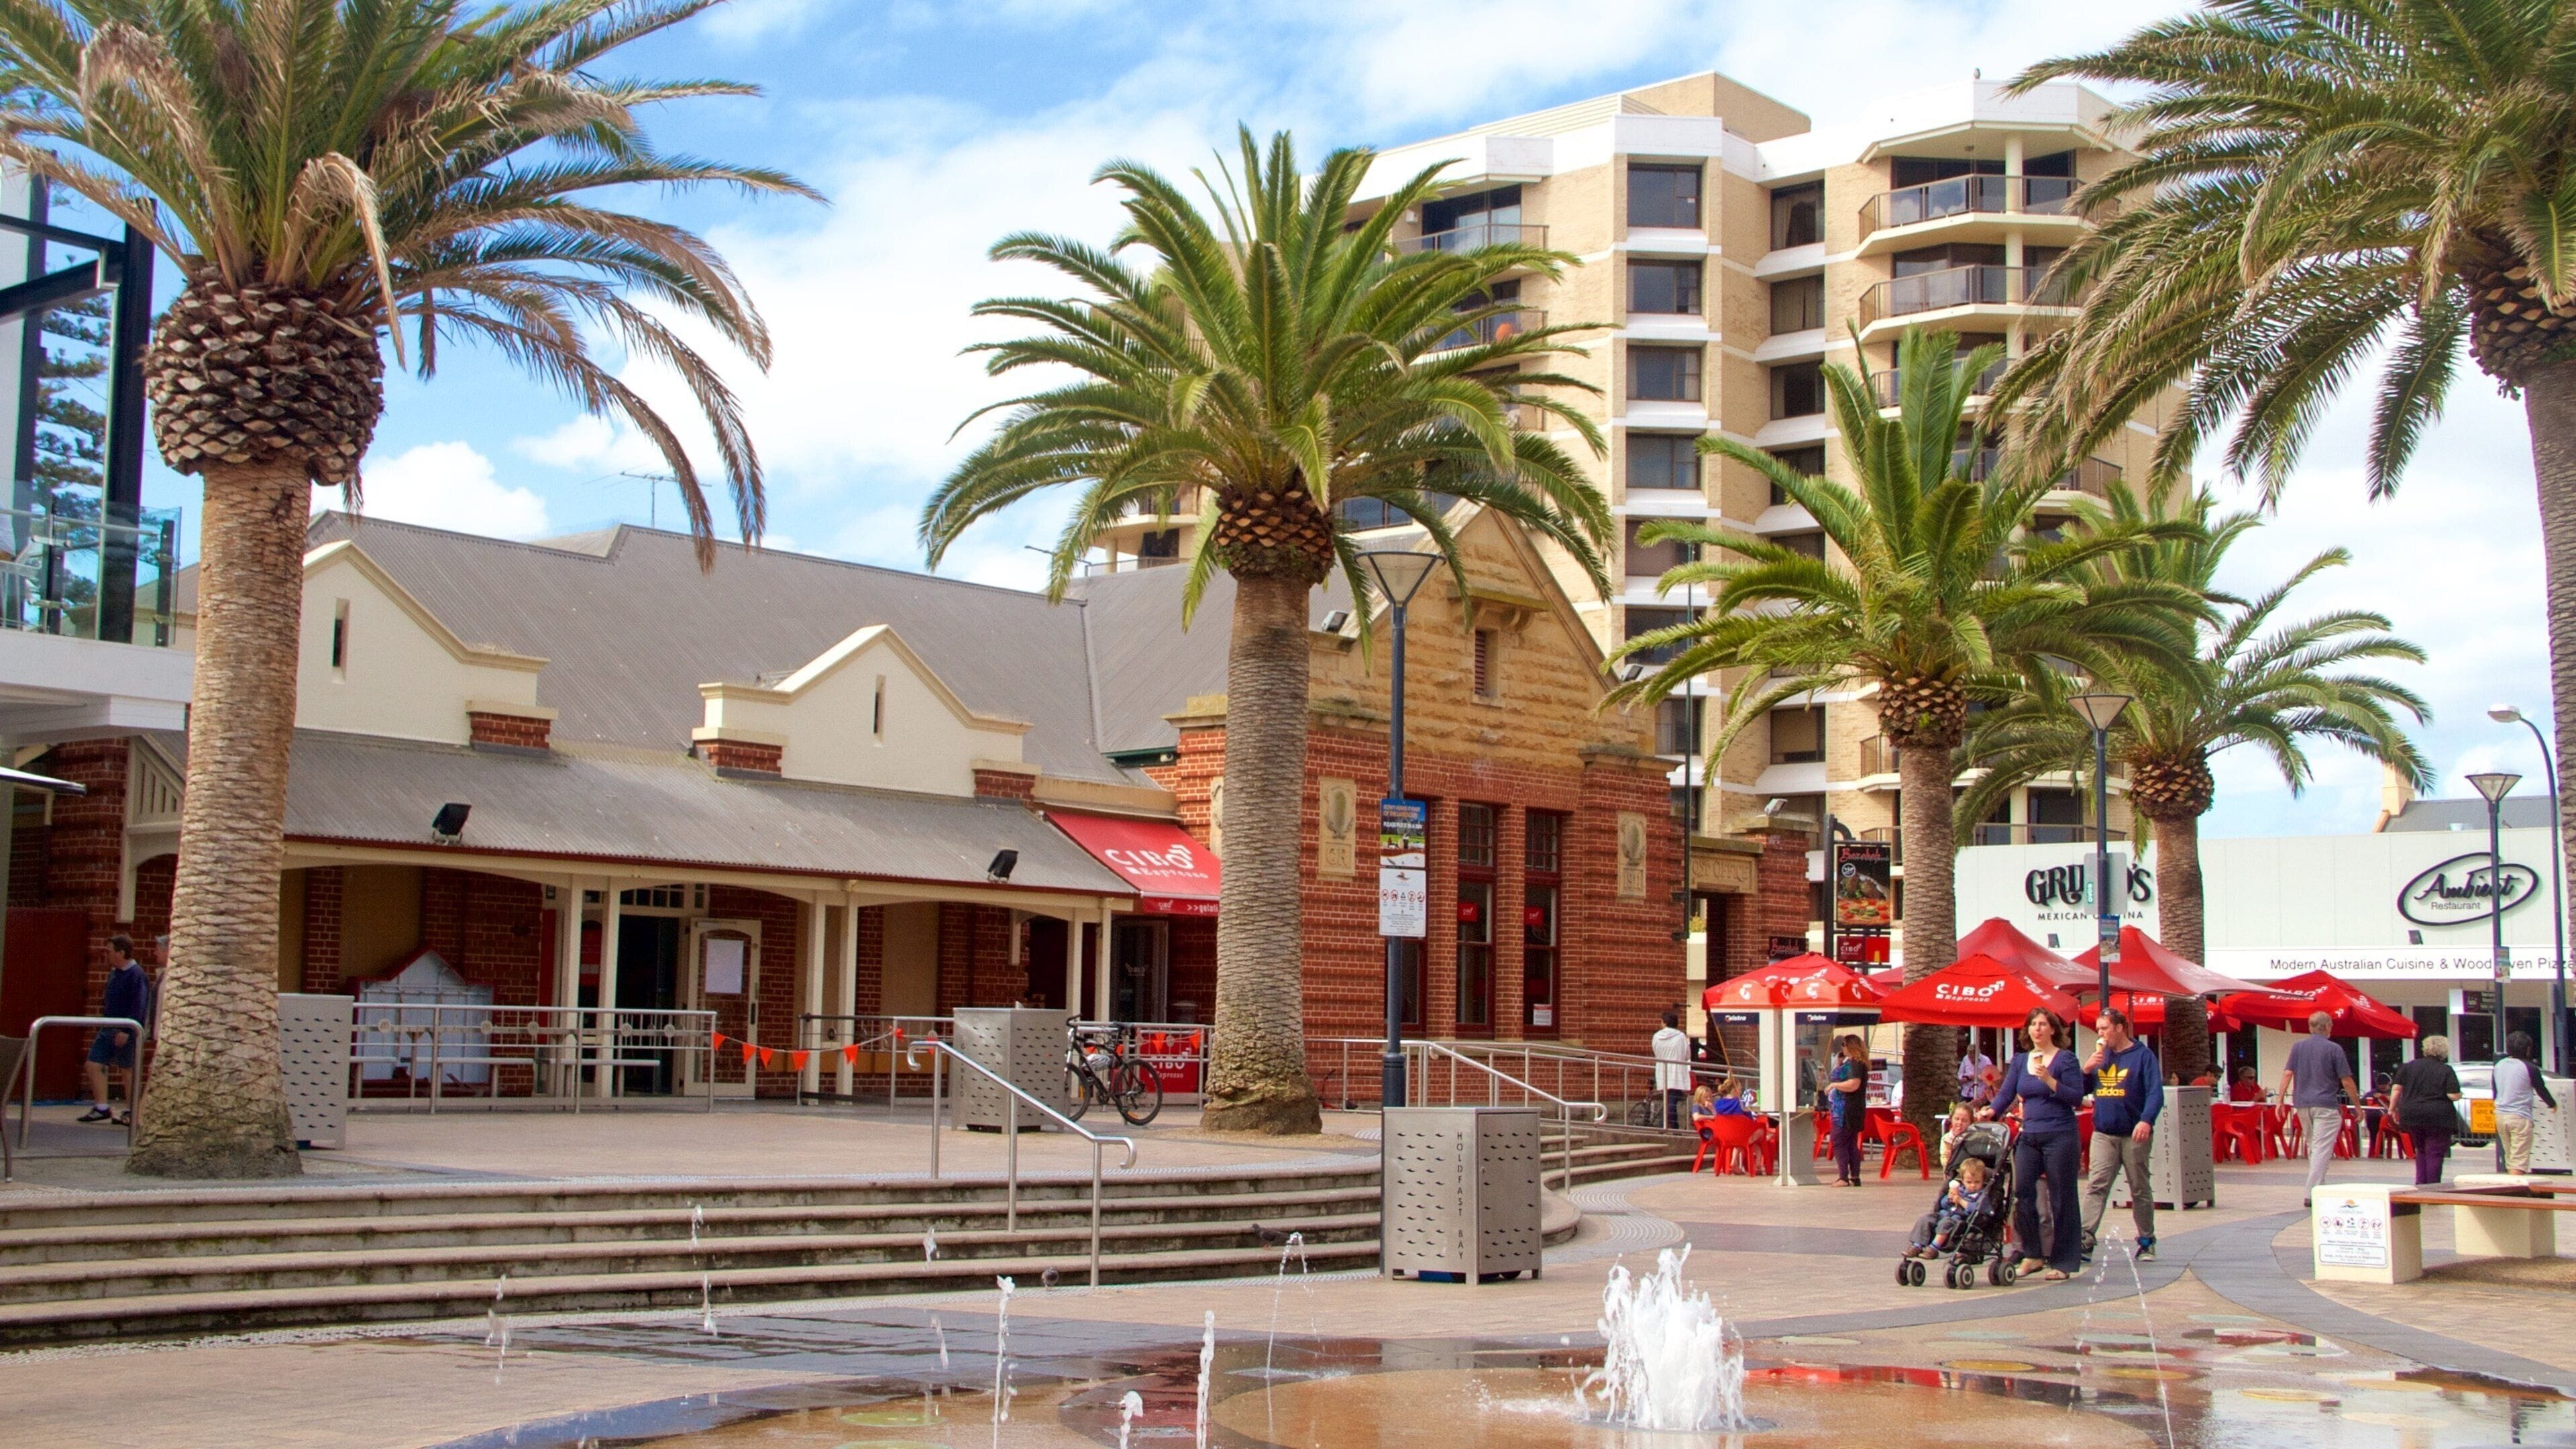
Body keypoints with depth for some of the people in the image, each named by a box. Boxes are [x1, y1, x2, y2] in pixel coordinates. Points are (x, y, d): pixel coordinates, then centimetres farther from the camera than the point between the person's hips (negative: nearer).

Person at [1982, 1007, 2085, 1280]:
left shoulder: (2065, 1059, -4)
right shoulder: (2020, 1060, 12)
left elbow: (2077, 1097, -10)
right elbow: (2007, 1093, 8)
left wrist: (2049, 1079, -21)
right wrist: (1991, 1110, -9)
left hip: (2059, 1136, -5)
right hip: (2029, 1135, 5)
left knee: (2061, 1200, 0)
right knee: (2022, 1193, -2)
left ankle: (2063, 1263, 7)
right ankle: (2032, 1255, 10)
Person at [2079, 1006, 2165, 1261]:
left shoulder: (2143, 1055, -4)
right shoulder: (2100, 1056, 12)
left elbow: (2155, 1092, -12)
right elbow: (2082, 1091, 14)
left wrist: (2146, 1120, -27)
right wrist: (2086, 1070, -5)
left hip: (2135, 1135, -3)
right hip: (2104, 1134, 4)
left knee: (2140, 1189, 8)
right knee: (2095, 1186, -9)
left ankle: (2147, 1242, 18)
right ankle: (2085, 1238, -17)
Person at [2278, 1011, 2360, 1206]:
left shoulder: (2298, 1048, 8)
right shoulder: (2334, 1049, -5)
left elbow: (2287, 1074, 2)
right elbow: (2346, 1081, -4)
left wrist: (2281, 1100, 5)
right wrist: (2357, 1104, 5)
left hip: (2302, 1104, 5)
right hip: (2326, 1105, -5)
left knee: (2313, 1147, 18)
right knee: (2322, 1149, -8)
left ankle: (2317, 1186, 21)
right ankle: (2313, 1194, -18)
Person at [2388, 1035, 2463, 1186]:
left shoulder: (2409, 1066, 6)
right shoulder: (2446, 1070, -4)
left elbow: (2396, 1088, 3)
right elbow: (2454, 1096, -11)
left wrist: (2392, 1108, 10)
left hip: (2411, 1116, 4)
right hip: (2439, 1117, -4)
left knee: (2421, 1151, 18)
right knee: (2435, 1154, 1)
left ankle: (2420, 1184, 9)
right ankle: (2432, 1187, 0)